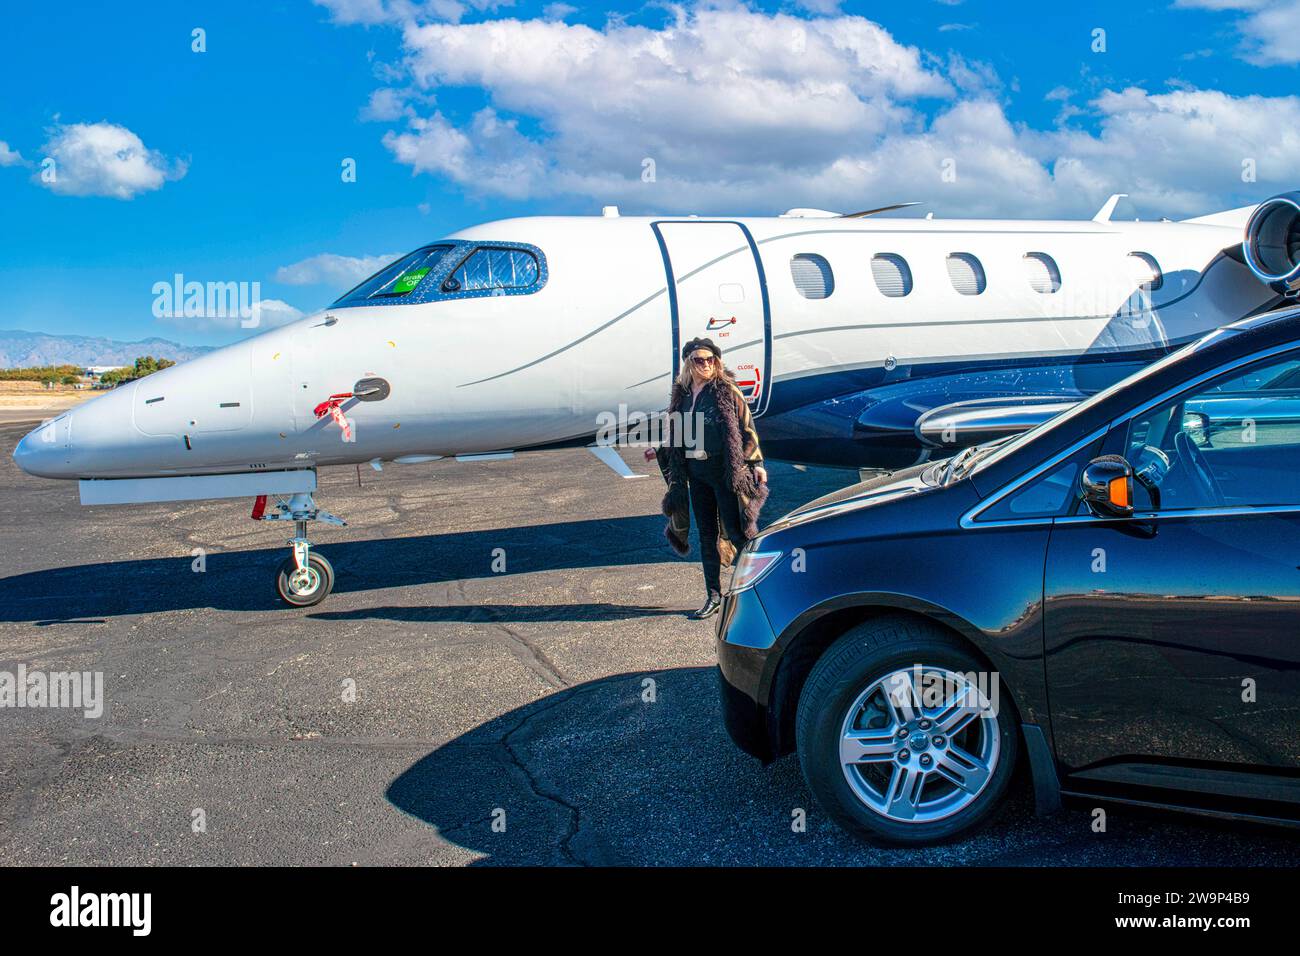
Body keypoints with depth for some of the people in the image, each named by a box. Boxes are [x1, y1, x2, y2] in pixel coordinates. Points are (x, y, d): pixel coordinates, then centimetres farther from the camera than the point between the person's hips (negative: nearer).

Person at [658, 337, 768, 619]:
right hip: (696, 473, 6)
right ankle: (713, 596, 16)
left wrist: (756, 463, -9)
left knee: (735, 530, -6)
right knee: (707, 535, 9)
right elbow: (675, 437, 19)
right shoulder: (681, 396, 10)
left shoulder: (726, 390, -5)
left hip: (725, 470, -6)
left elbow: (747, 429, -5)